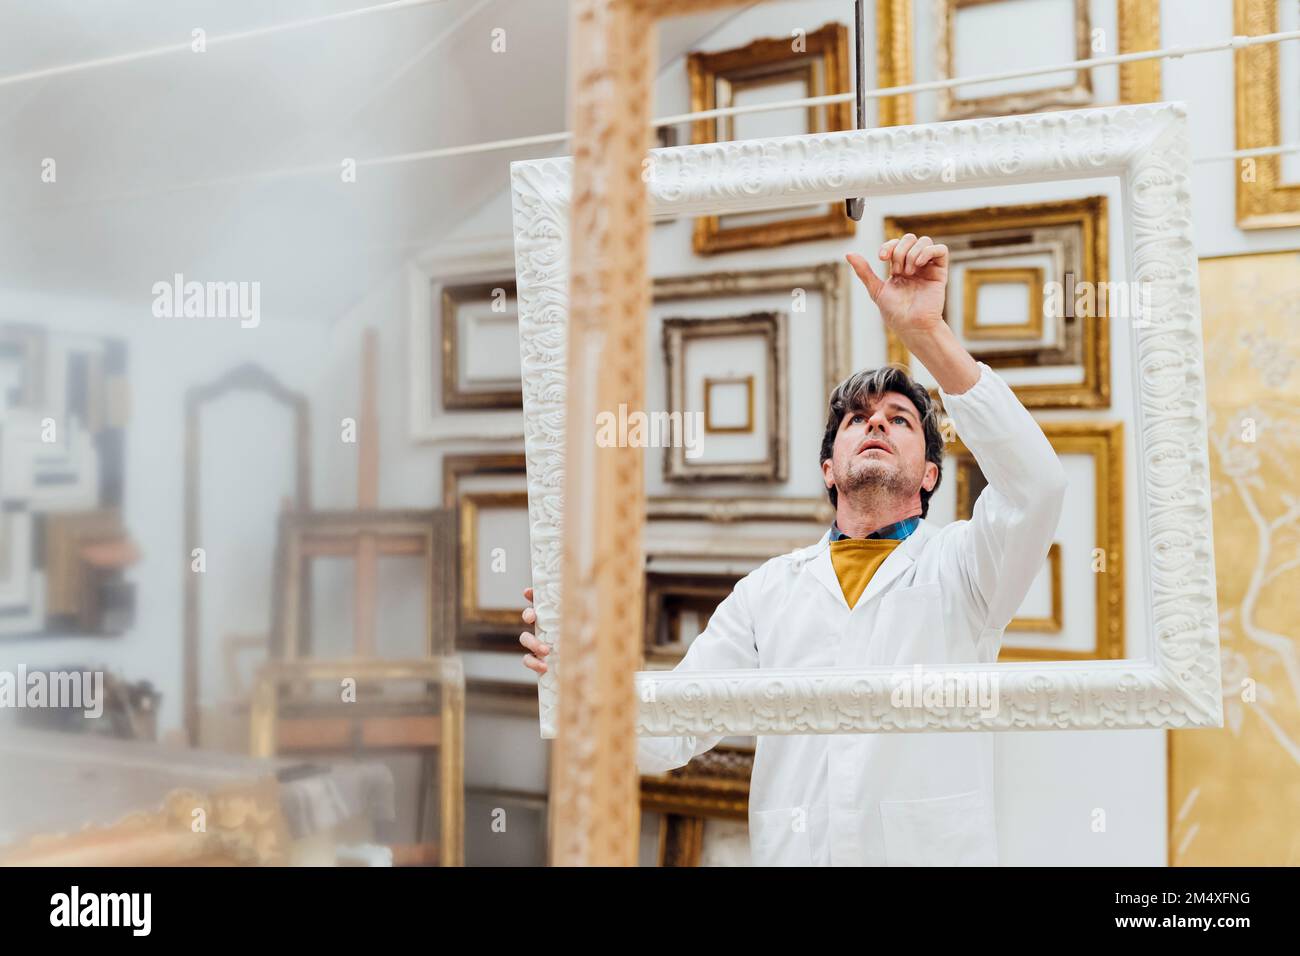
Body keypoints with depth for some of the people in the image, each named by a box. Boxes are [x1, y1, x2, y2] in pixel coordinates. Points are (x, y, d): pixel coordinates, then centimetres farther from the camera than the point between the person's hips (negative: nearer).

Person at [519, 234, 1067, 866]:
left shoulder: (959, 565, 5)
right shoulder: (769, 589, 11)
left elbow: (1035, 487, -15)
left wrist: (927, 332, -21)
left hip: (934, 852, -3)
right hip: (791, 853, 3)